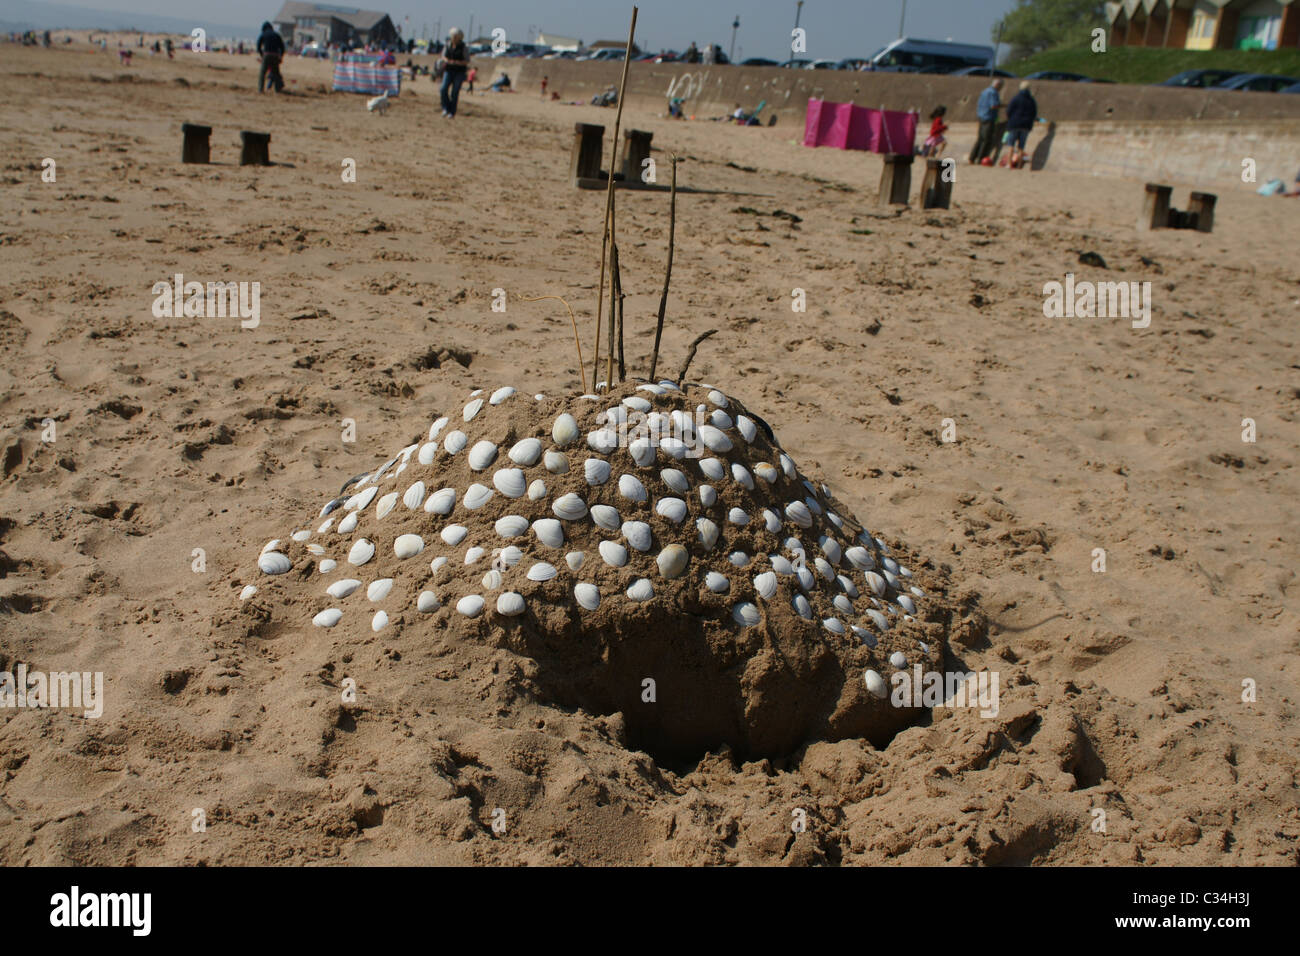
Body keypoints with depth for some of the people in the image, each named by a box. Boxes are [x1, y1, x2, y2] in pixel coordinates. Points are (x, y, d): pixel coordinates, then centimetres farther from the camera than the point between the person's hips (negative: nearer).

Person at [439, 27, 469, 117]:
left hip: (459, 72, -3)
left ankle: (452, 113, 3)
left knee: (455, 93, -6)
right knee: (444, 89, -15)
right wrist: (446, 60, -8)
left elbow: (467, 61, -6)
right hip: (448, 71, 3)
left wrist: (456, 62, -20)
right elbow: (443, 55, 15)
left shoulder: (463, 47, -8)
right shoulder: (448, 45, 3)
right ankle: (446, 108, 2)